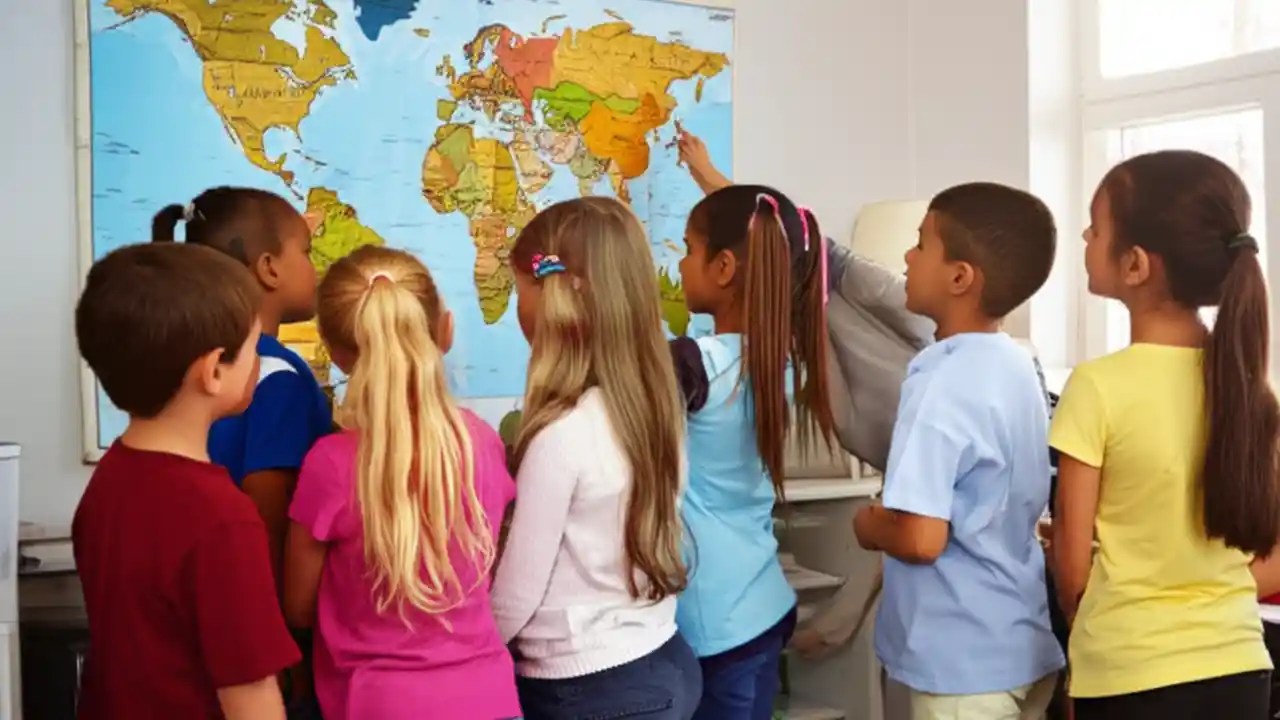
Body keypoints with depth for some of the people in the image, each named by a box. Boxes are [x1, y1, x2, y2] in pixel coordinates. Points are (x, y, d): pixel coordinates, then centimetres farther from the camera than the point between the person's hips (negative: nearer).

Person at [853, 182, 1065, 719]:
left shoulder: (942, 382, -22)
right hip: (1025, 646, 8)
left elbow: (920, 538, -27)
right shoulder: (1015, 365, 5)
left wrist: (869, 525, -8)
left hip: (964, 662, -8)